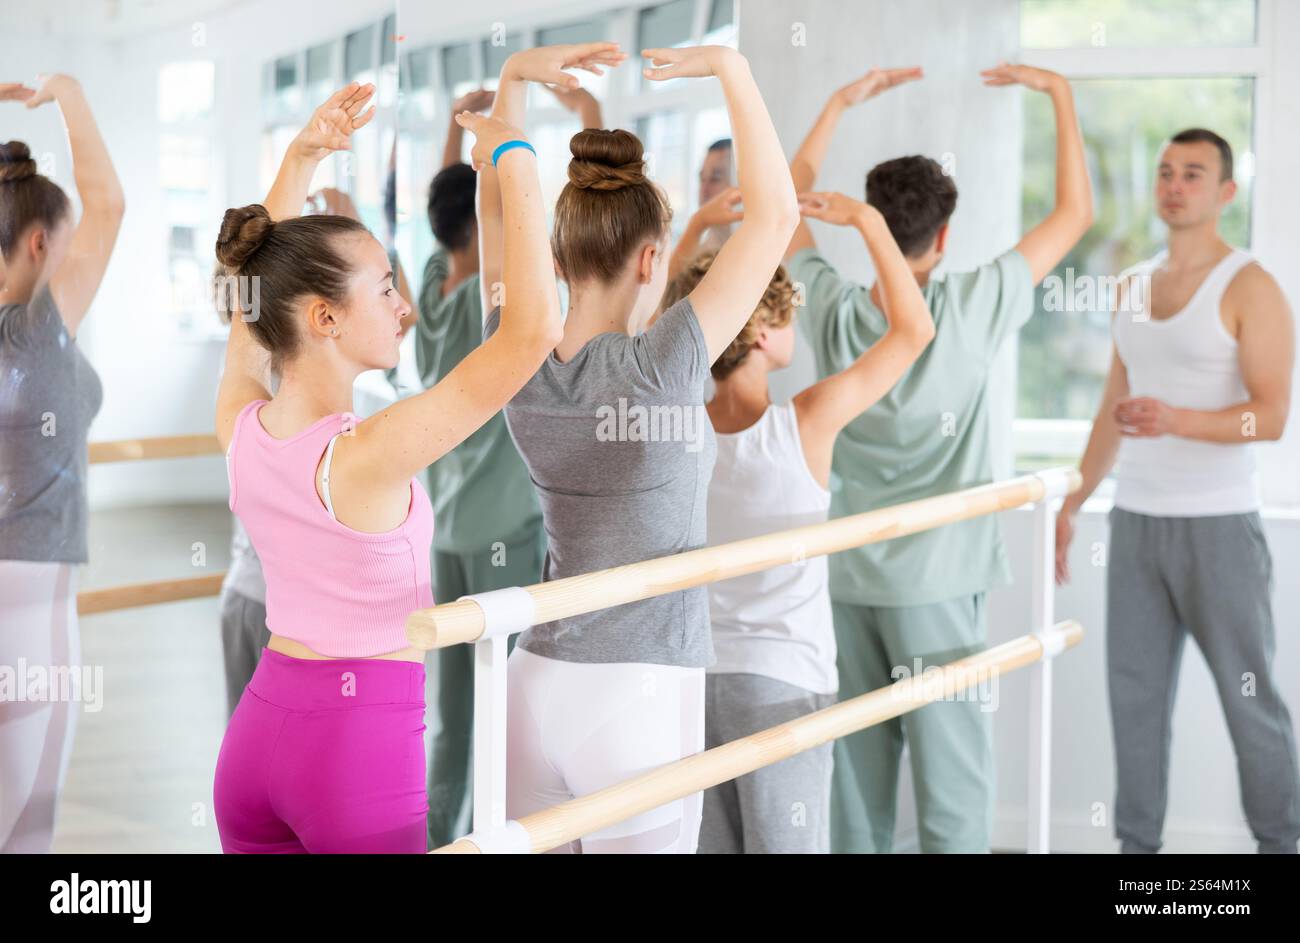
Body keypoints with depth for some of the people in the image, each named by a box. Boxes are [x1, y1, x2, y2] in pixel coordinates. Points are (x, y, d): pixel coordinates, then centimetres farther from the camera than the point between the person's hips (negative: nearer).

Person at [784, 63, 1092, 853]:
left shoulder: (833, 311, -3)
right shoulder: (968, 310, -12)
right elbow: (1075, 212, -3)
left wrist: (845, 102, 18)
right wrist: (1059, 91, 6)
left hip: (849, 580, 4)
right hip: (935, 586, -4)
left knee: (856, 787, 10)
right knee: (952, 794, 0)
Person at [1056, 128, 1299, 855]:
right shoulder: (1134, 285, 12)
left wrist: (1178, 421, -30)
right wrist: (1073, 503, 19)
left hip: (1219, 523, -6)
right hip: (1135, 521, 6)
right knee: (1135, 693, 5)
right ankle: (1137, 842, 13)